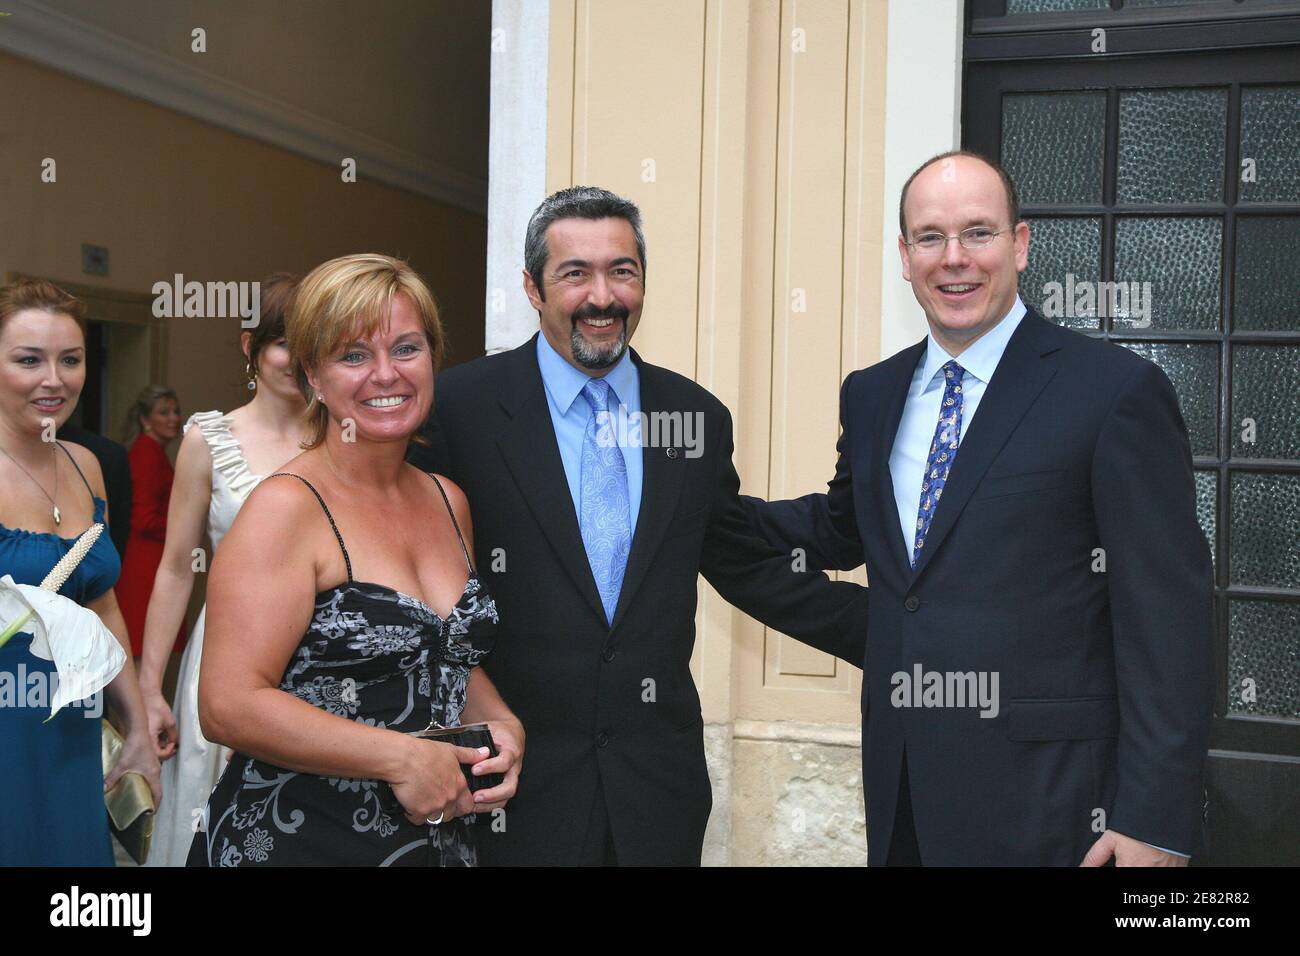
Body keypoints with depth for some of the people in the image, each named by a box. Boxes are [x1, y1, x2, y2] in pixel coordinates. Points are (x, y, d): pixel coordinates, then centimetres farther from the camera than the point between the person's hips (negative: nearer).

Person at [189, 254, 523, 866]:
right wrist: (402, 757, -21)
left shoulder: (449, 503, 6)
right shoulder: (286, 507, -14)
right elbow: (228, 706, -21)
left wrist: (501, 726, -1)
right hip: (293, 841, -6)